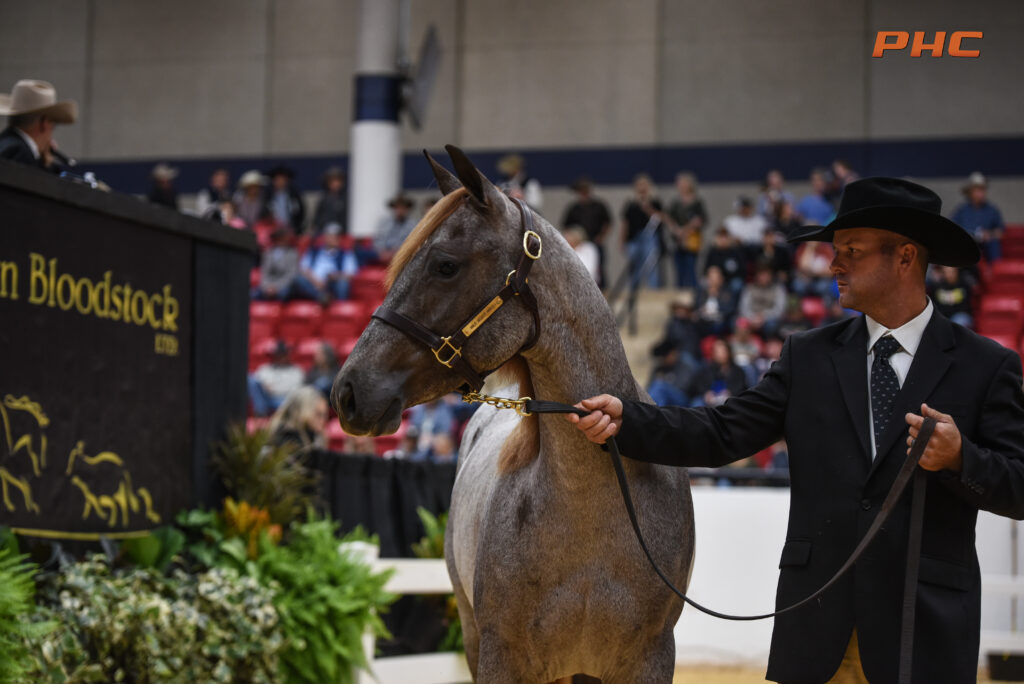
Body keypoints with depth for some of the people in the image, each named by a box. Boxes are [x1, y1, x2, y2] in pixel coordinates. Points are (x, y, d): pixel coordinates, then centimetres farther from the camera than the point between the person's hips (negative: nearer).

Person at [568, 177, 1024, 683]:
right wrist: (624, 419, -11)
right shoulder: (808, 356, 10)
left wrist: (959, 458, -22)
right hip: (817, 628, 2)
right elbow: (723, 434, 2)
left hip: (926, 627, -2)